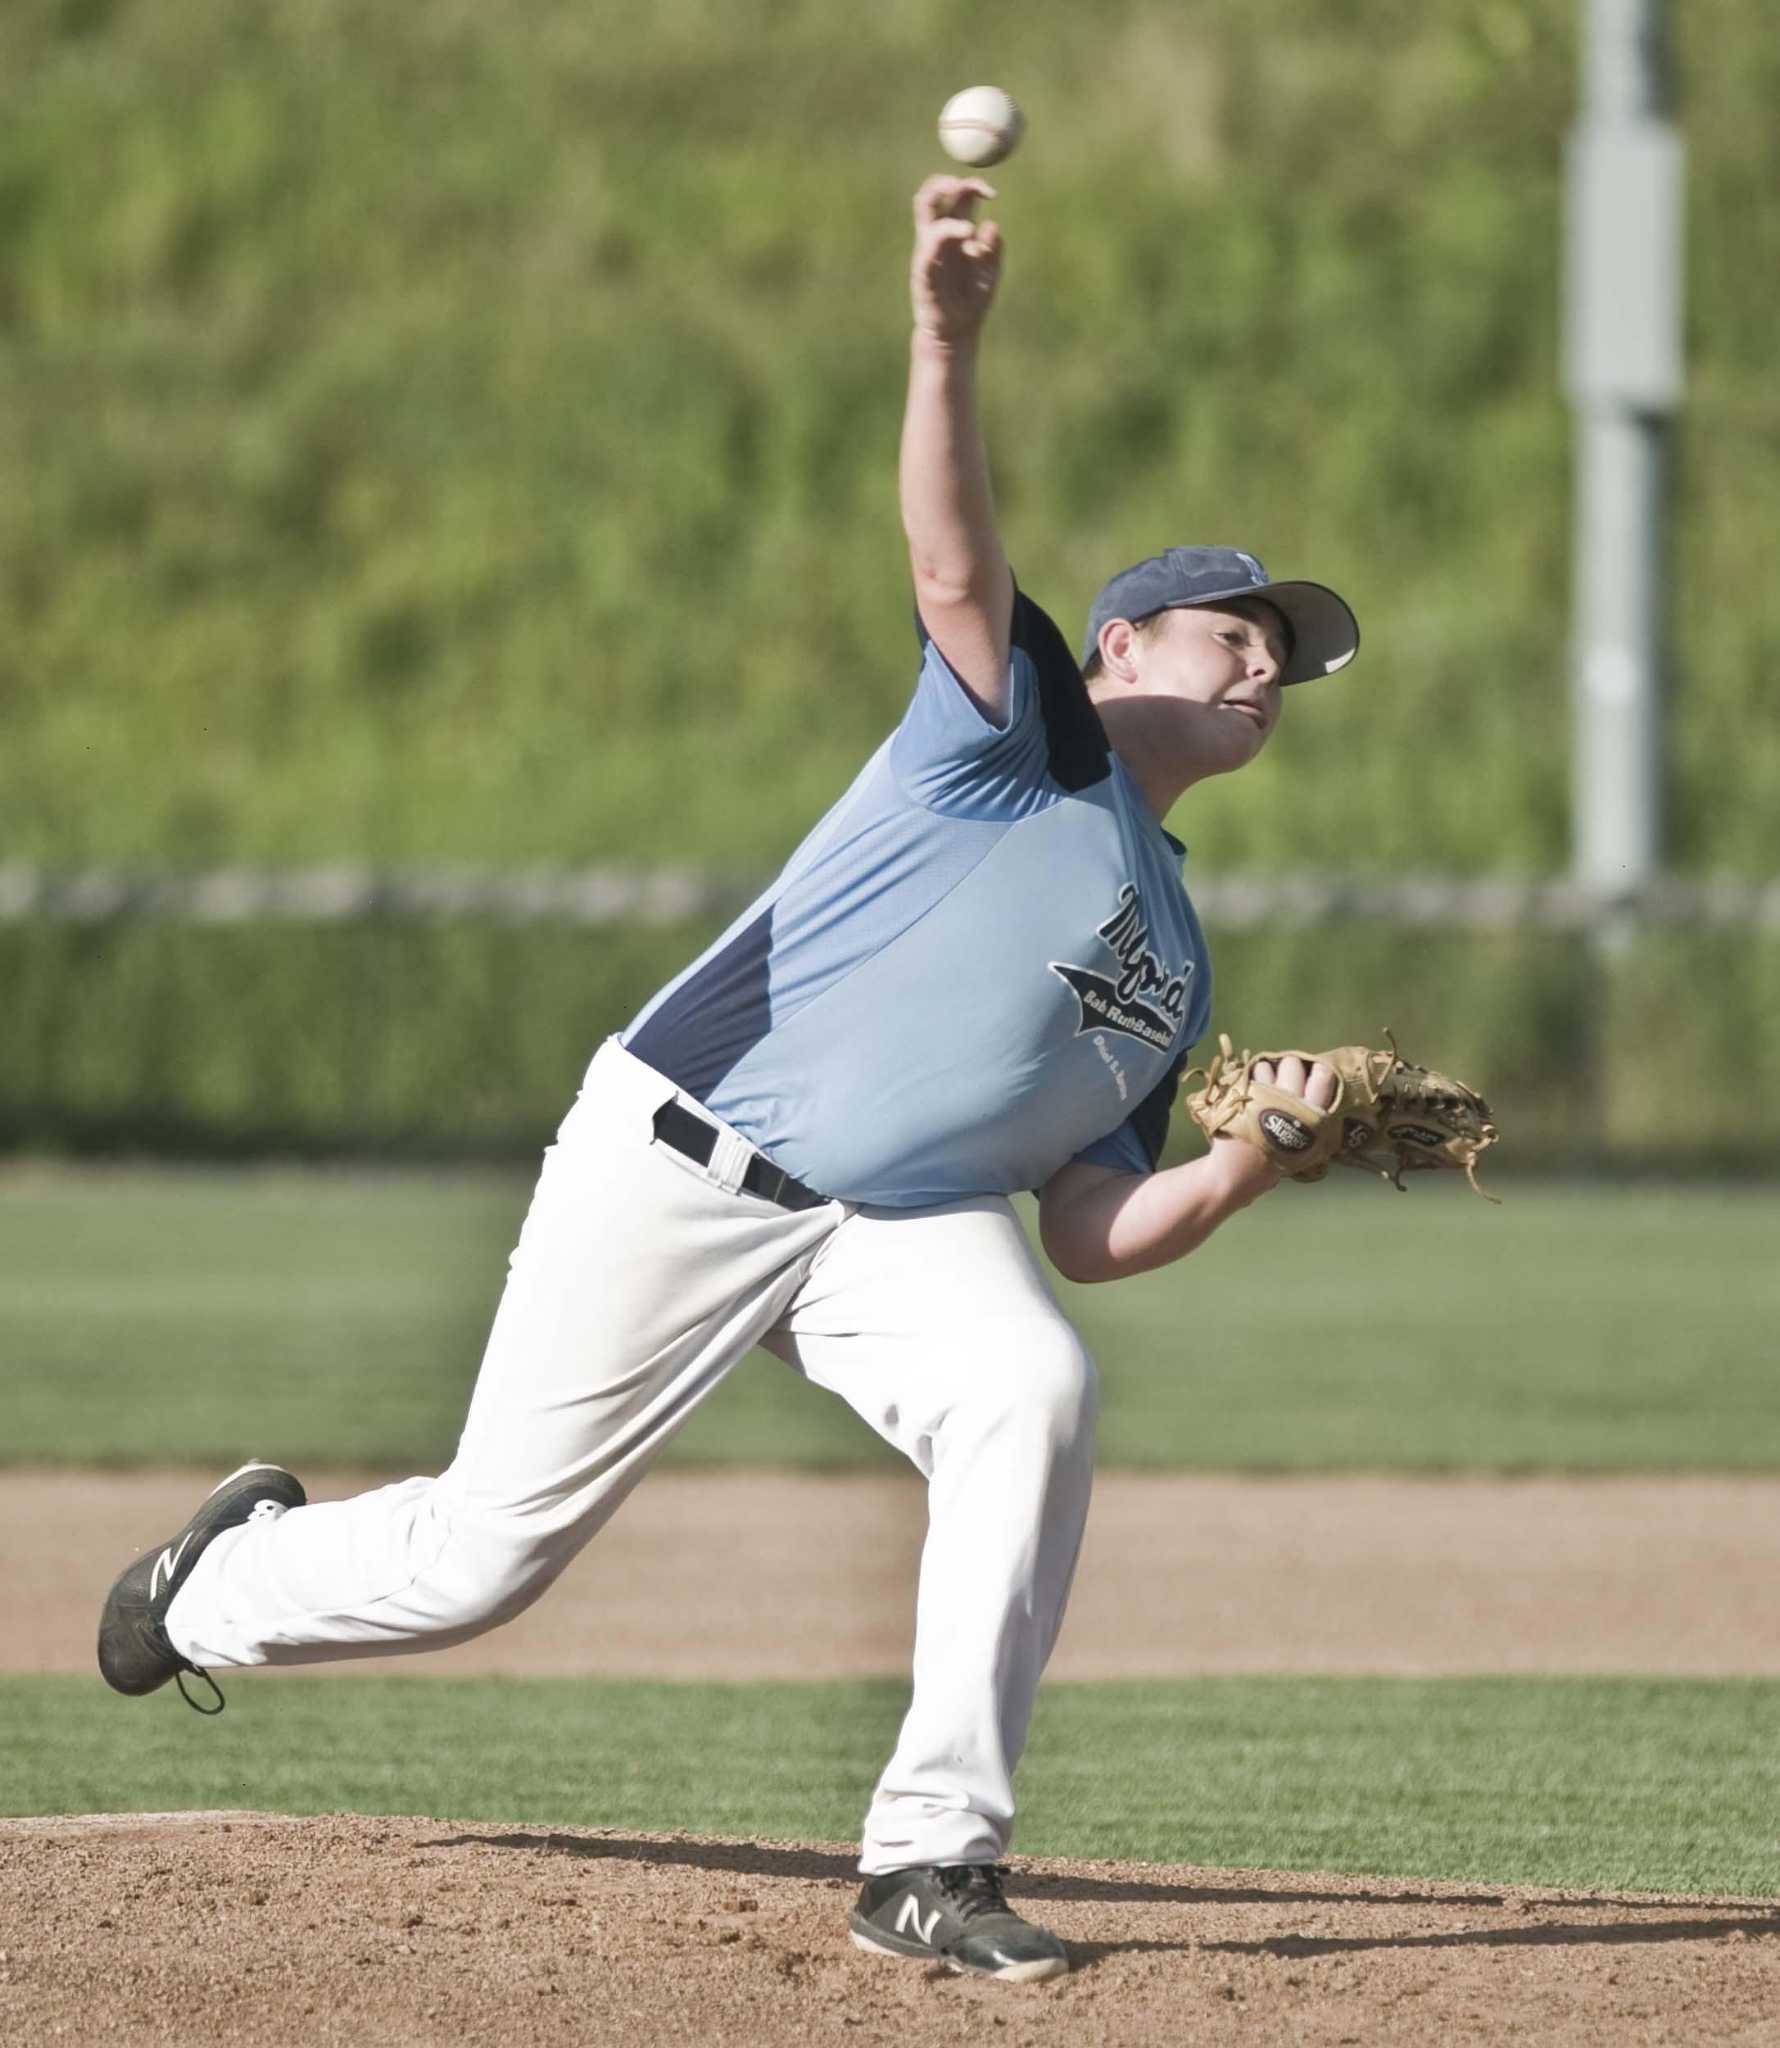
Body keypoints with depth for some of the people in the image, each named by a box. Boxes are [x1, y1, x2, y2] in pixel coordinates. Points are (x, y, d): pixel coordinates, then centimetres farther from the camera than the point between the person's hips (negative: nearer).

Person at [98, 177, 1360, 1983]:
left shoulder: (1174, 969, 18)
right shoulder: (1026, 734, -2)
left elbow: (1096, 1236, 13)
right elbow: (956, 566, -23)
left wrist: (1257, 1155, -5)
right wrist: (946, 335, -41)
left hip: (902, 1223, 6)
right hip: (683, 1166, -5)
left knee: (1032, 1388, -28)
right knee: (481, 1555, 0)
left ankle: (931, 1862, -25)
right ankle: (231, 1575, 36)